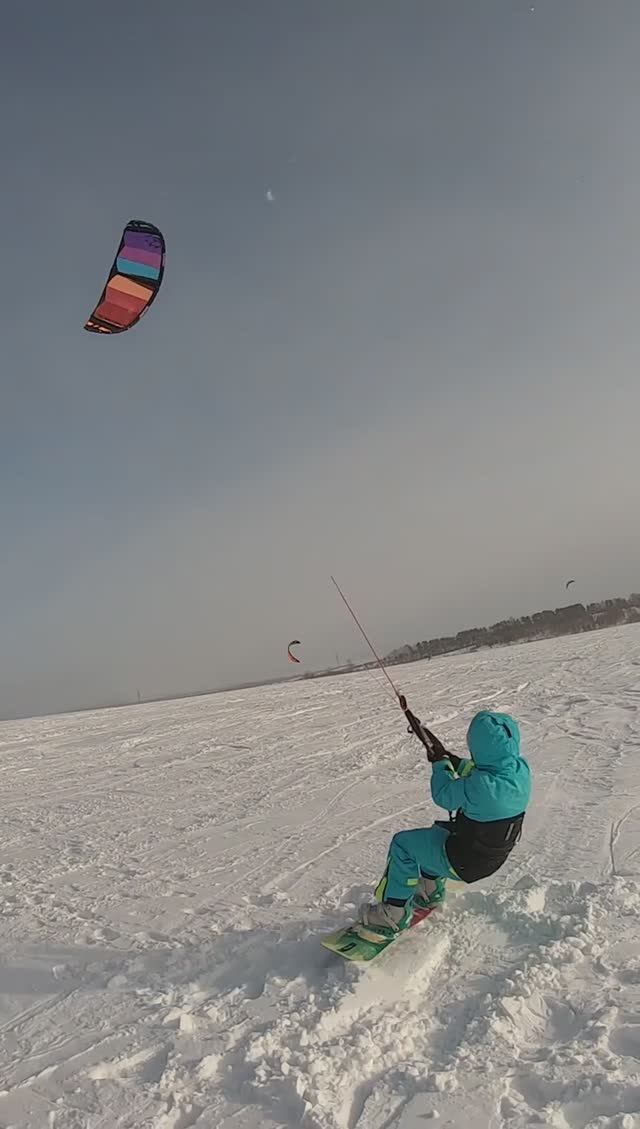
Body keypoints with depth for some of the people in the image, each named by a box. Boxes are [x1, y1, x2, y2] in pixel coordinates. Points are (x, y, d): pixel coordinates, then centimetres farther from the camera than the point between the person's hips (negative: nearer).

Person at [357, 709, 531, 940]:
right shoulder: (521, 769, -15)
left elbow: (444, 796, -17)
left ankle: (393, 915, 13)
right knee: (435, 834, 31)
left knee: (403, 844, 6)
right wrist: (453, 760, 3)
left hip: (463, 863, -8)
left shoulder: (479, 786, -37)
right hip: (495, 855, 8)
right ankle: (431, 891, 46)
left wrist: (439, 762, -2)